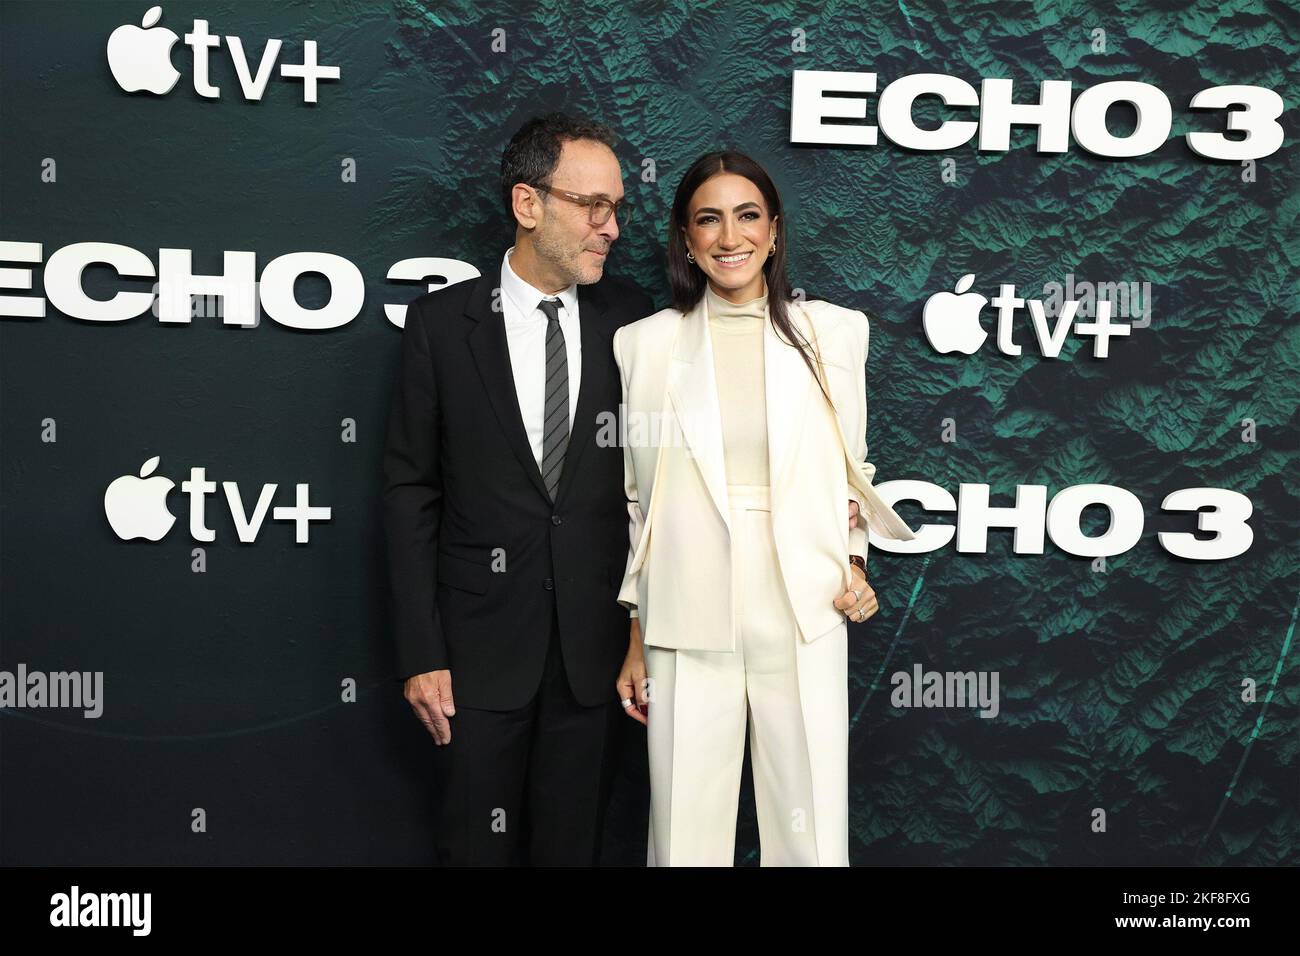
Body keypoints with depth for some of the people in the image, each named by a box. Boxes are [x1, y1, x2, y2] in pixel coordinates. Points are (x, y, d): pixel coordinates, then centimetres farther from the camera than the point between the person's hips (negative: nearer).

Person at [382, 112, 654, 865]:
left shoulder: (633, 321, -1)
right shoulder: (442, 323, -4)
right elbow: (412, 492, -3)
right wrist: (421, 654, -6)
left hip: (596, 647, 1)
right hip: (481, 646, -1)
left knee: (573, 846, 14)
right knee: (478, 846, 11)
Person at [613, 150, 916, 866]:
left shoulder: (833, 332, 5)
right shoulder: (644, 343, 4)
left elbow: (849, 467, 15)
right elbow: (638, 499, 8)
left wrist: (854, 563, -2)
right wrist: (635, 641, 8)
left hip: (805, 622, 1)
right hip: (687, 629, 0)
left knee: (809, 834, 6)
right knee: (686, 836, 6)